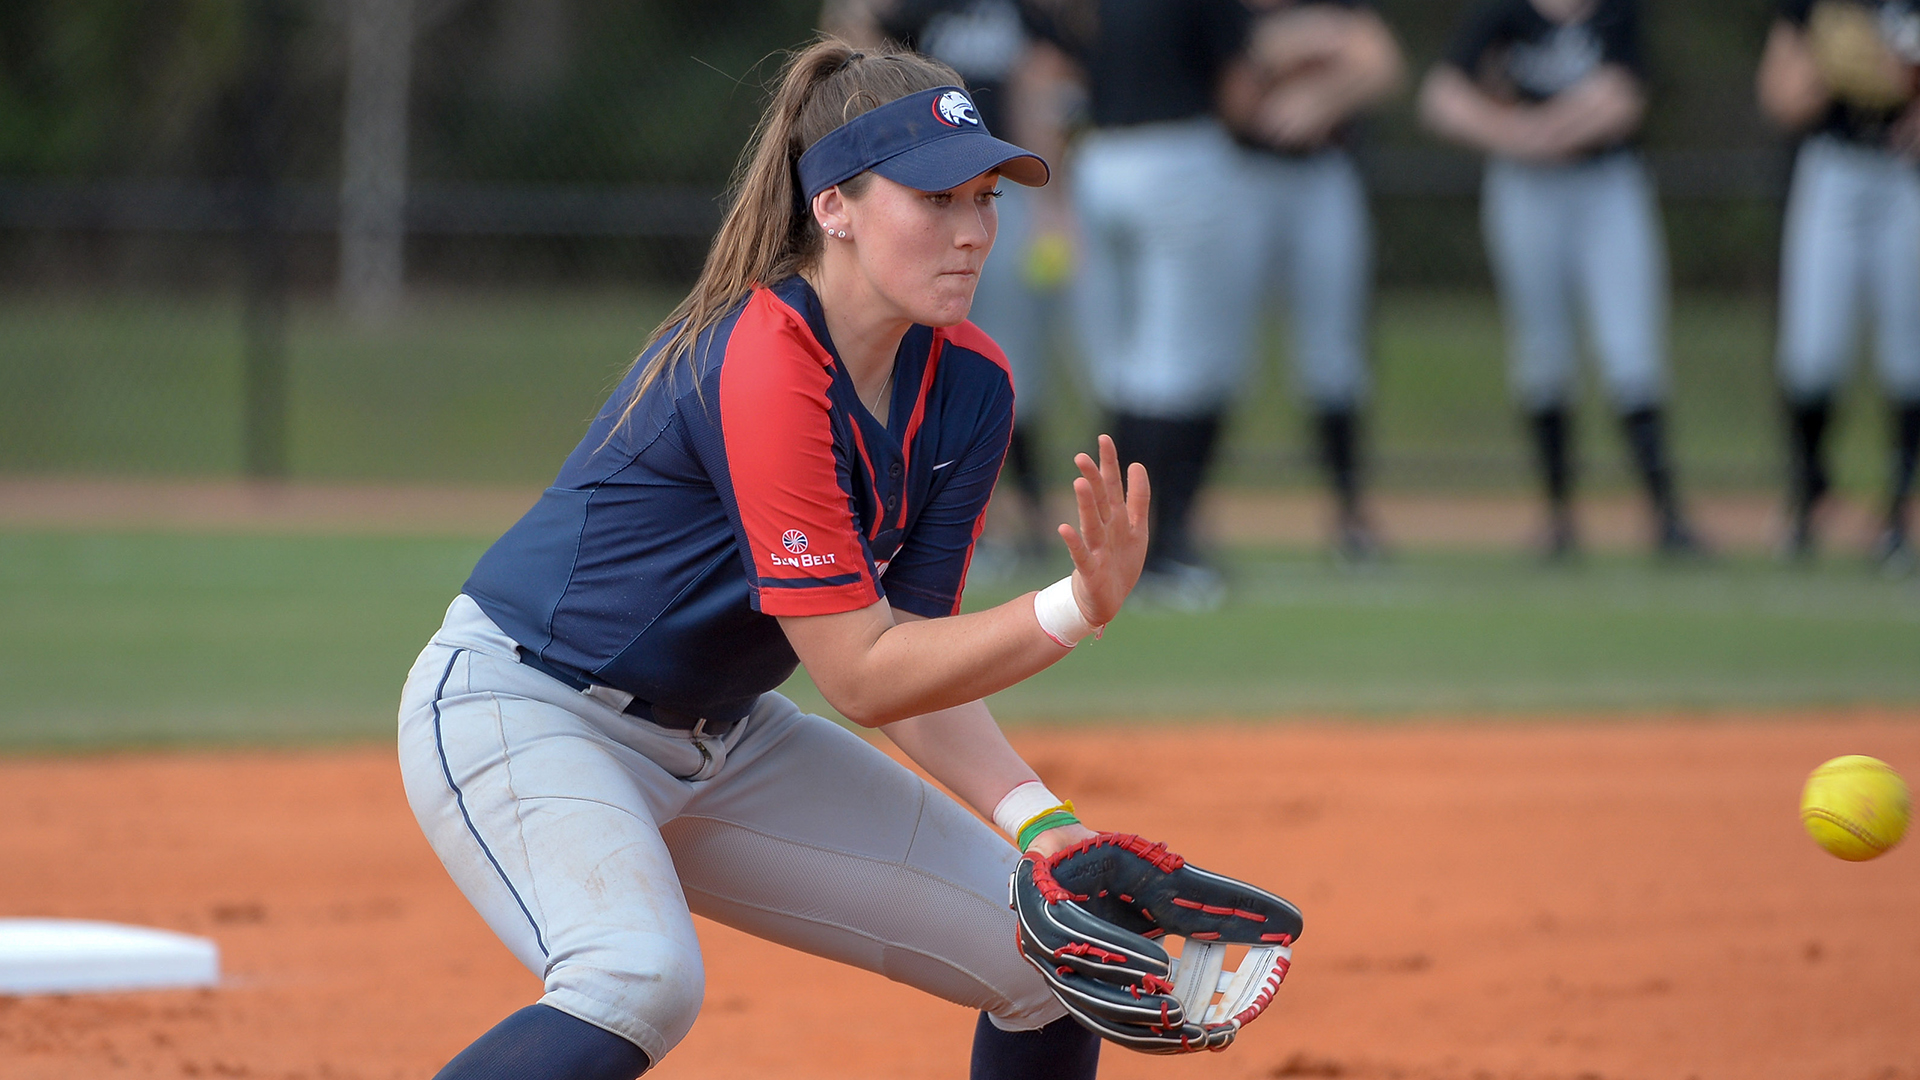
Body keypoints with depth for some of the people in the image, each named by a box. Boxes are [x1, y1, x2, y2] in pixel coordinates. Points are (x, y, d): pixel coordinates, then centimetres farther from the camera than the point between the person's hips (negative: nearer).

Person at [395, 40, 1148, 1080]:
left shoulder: (968, 387, -3)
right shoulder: (763, 369, -28)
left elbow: (913, 659, -3)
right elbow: (862, 674, -27)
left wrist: (1037, 819, -18)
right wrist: (1079, 609, -35)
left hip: (719, 741, 9)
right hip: (522, 713, -9)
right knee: (640, 980, -38)